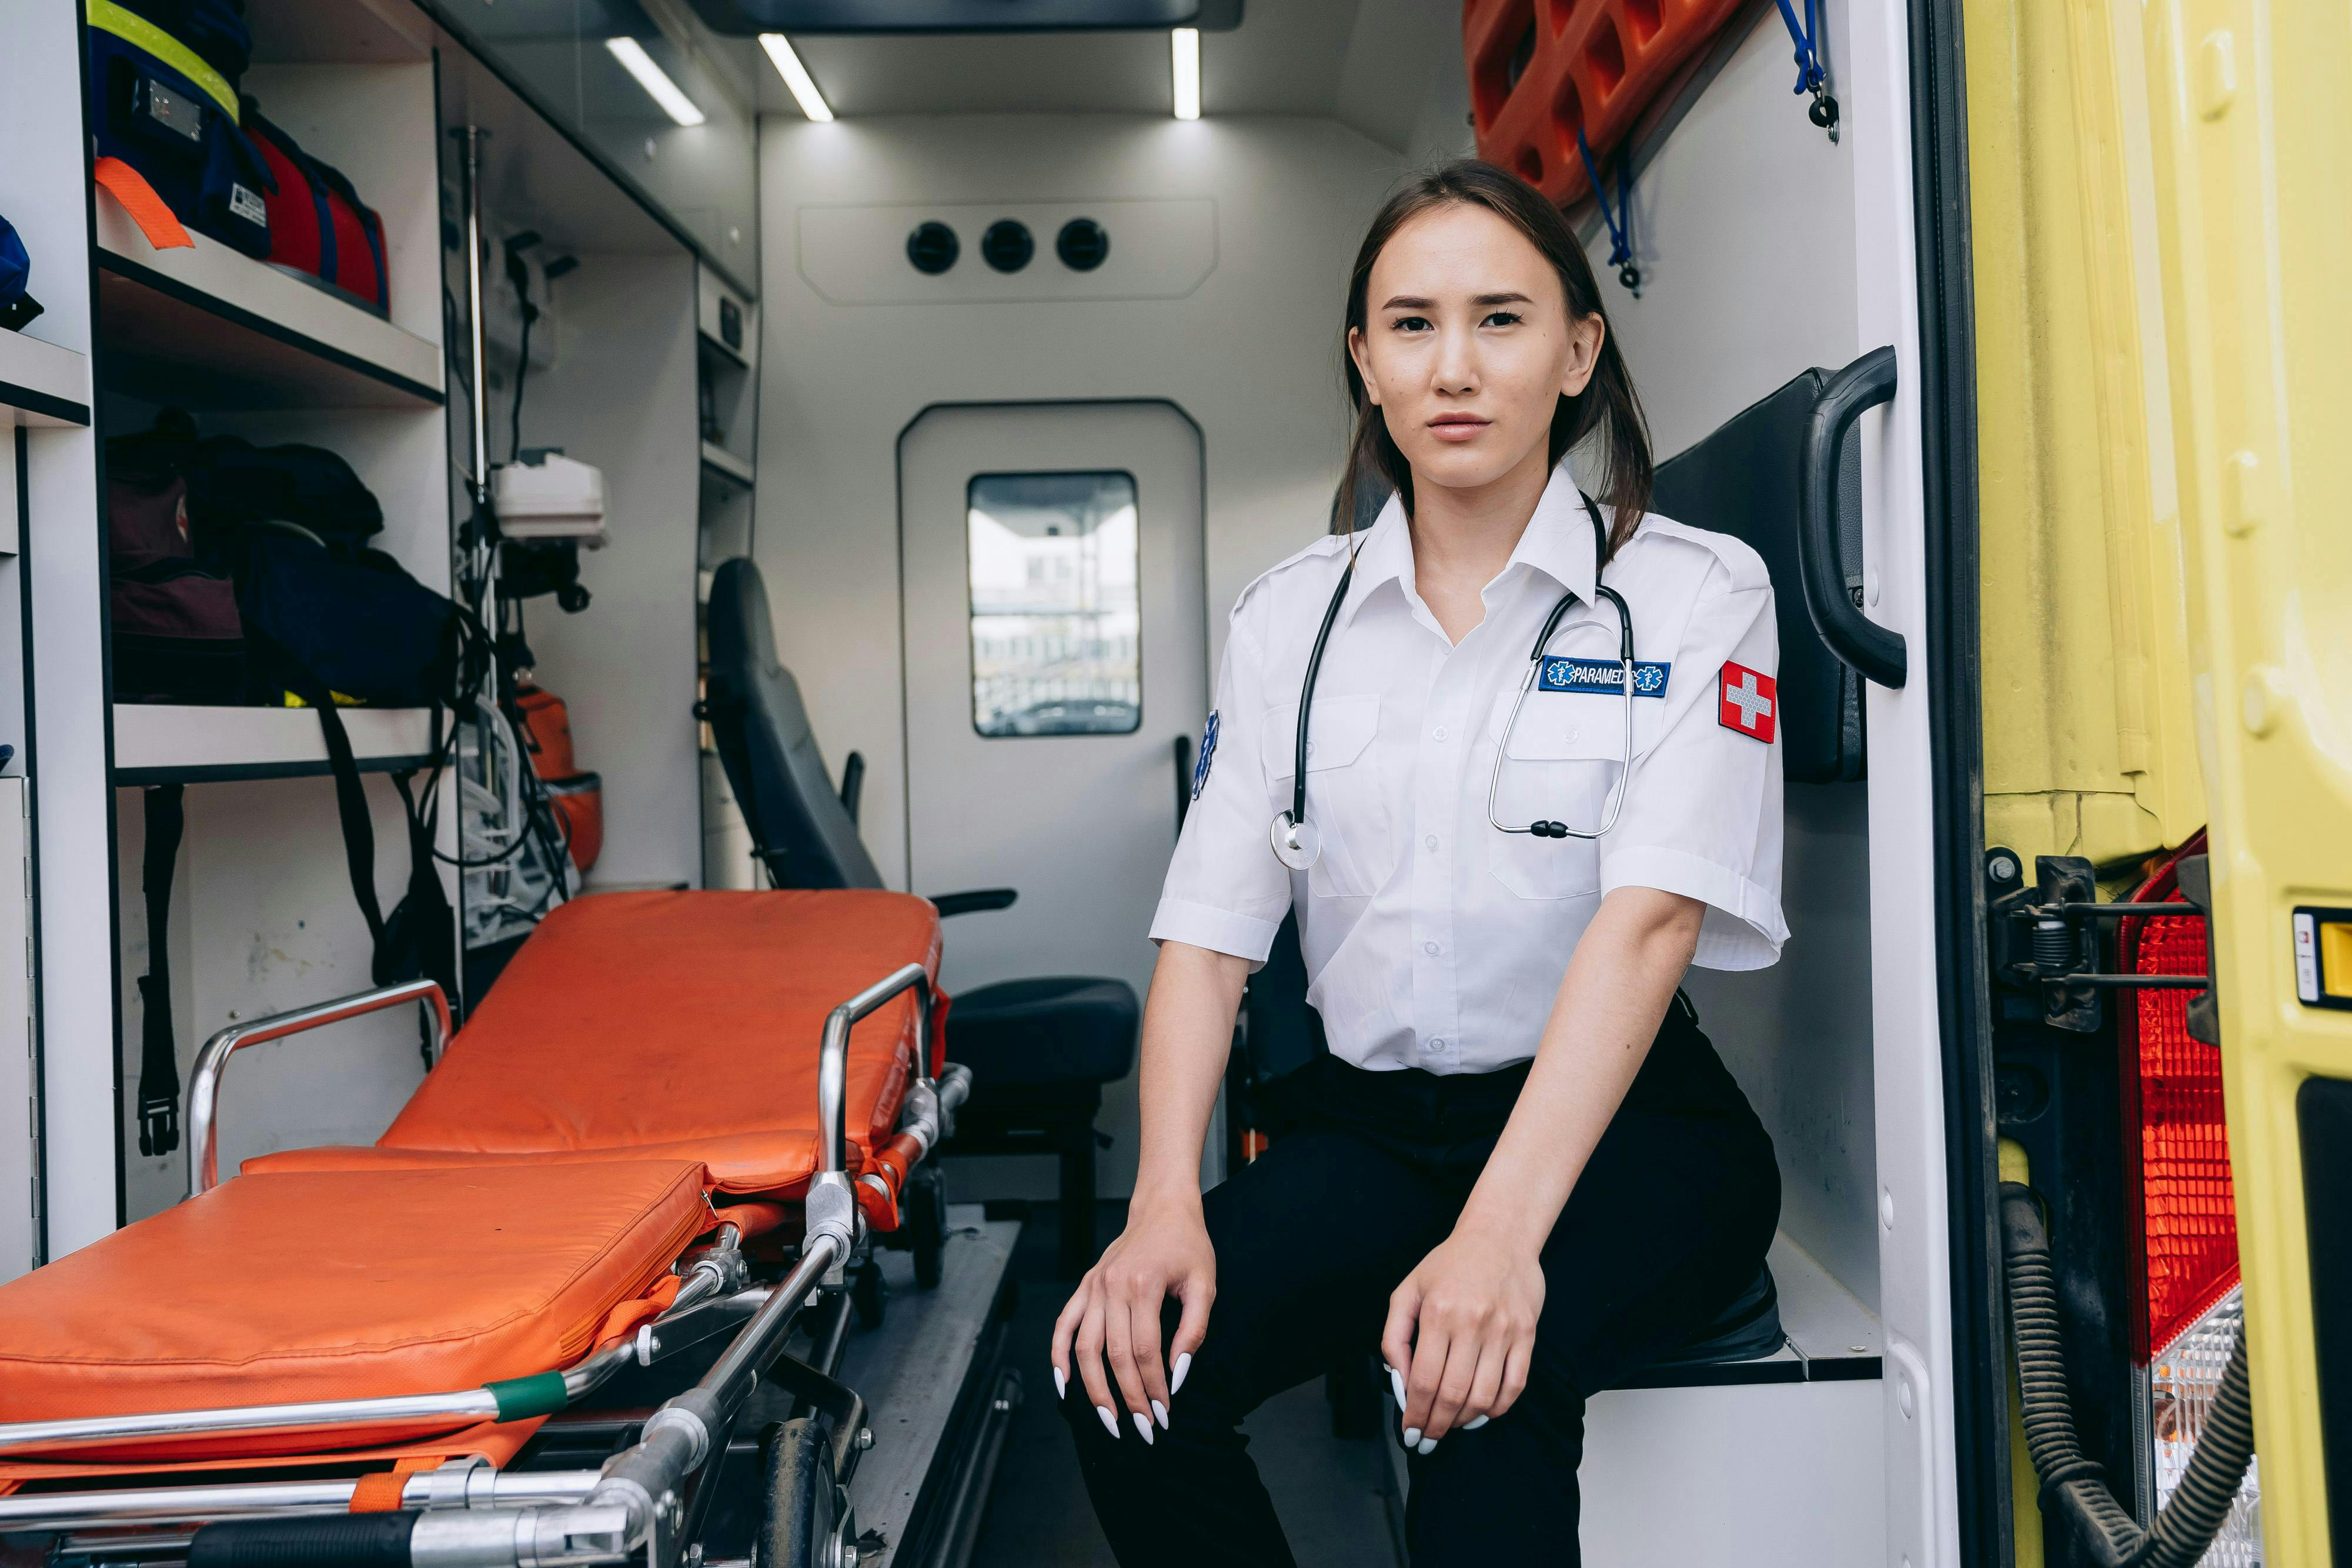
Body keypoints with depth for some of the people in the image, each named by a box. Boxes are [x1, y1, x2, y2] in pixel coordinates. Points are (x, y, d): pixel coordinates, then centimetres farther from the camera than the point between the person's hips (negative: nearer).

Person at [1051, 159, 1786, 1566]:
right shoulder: (1290, 617, 7)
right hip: (1373, 1125, 3)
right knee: (1128, 1366, -21)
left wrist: (1500, 1236, -29)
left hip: (1622, 1127, -3)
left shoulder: (1693, 592, -3)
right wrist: (1166, 1207, -17)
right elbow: (1209, 934, 0)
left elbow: (1648, 917, -17)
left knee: (1481, 1382, -33)